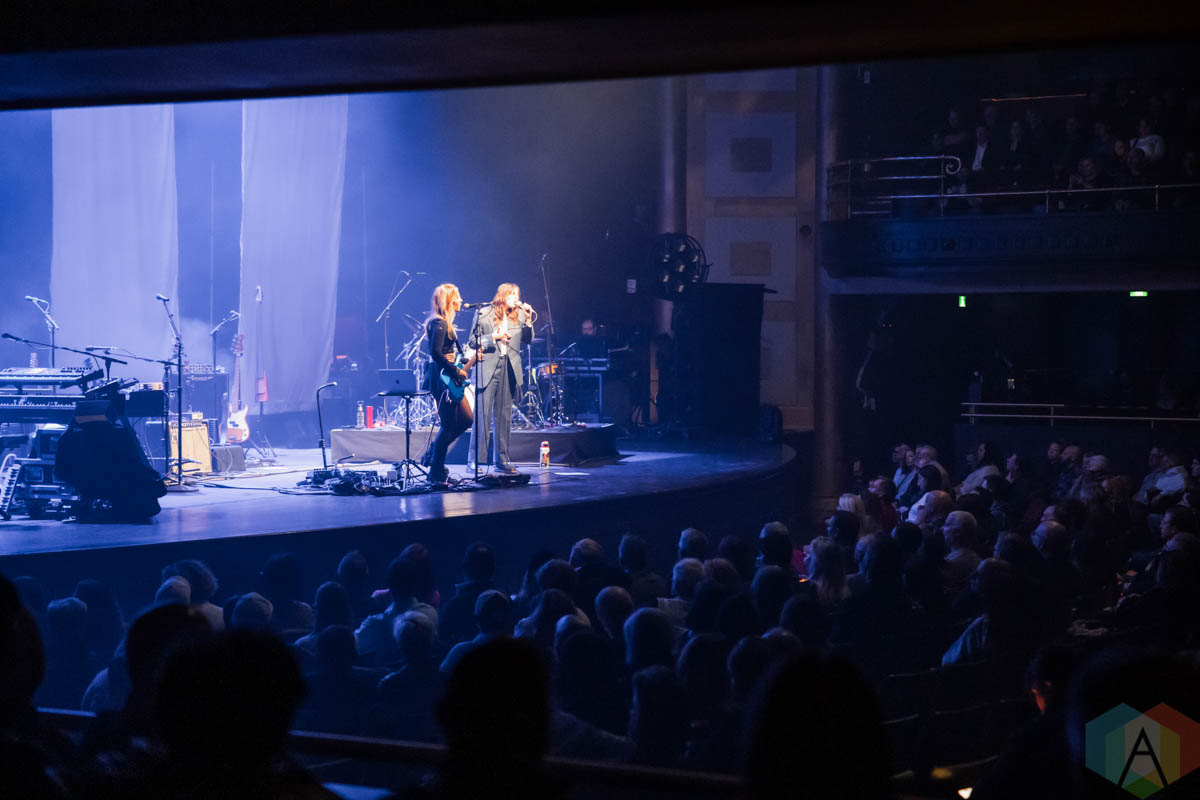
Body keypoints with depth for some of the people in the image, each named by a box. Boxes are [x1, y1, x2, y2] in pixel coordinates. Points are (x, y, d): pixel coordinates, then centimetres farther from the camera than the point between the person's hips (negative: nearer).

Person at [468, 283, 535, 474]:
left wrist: (528, 320, -5)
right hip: (488, 369, -4)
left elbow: (527, 340, 6)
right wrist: (494, 337, -13)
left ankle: (502, 459, 13)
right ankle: (473, 460, -4)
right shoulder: (483, 314, 1)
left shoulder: (519, 315, 12)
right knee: (482, 414, -7)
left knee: (504, 416, 7)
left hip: (509, 369, 4)